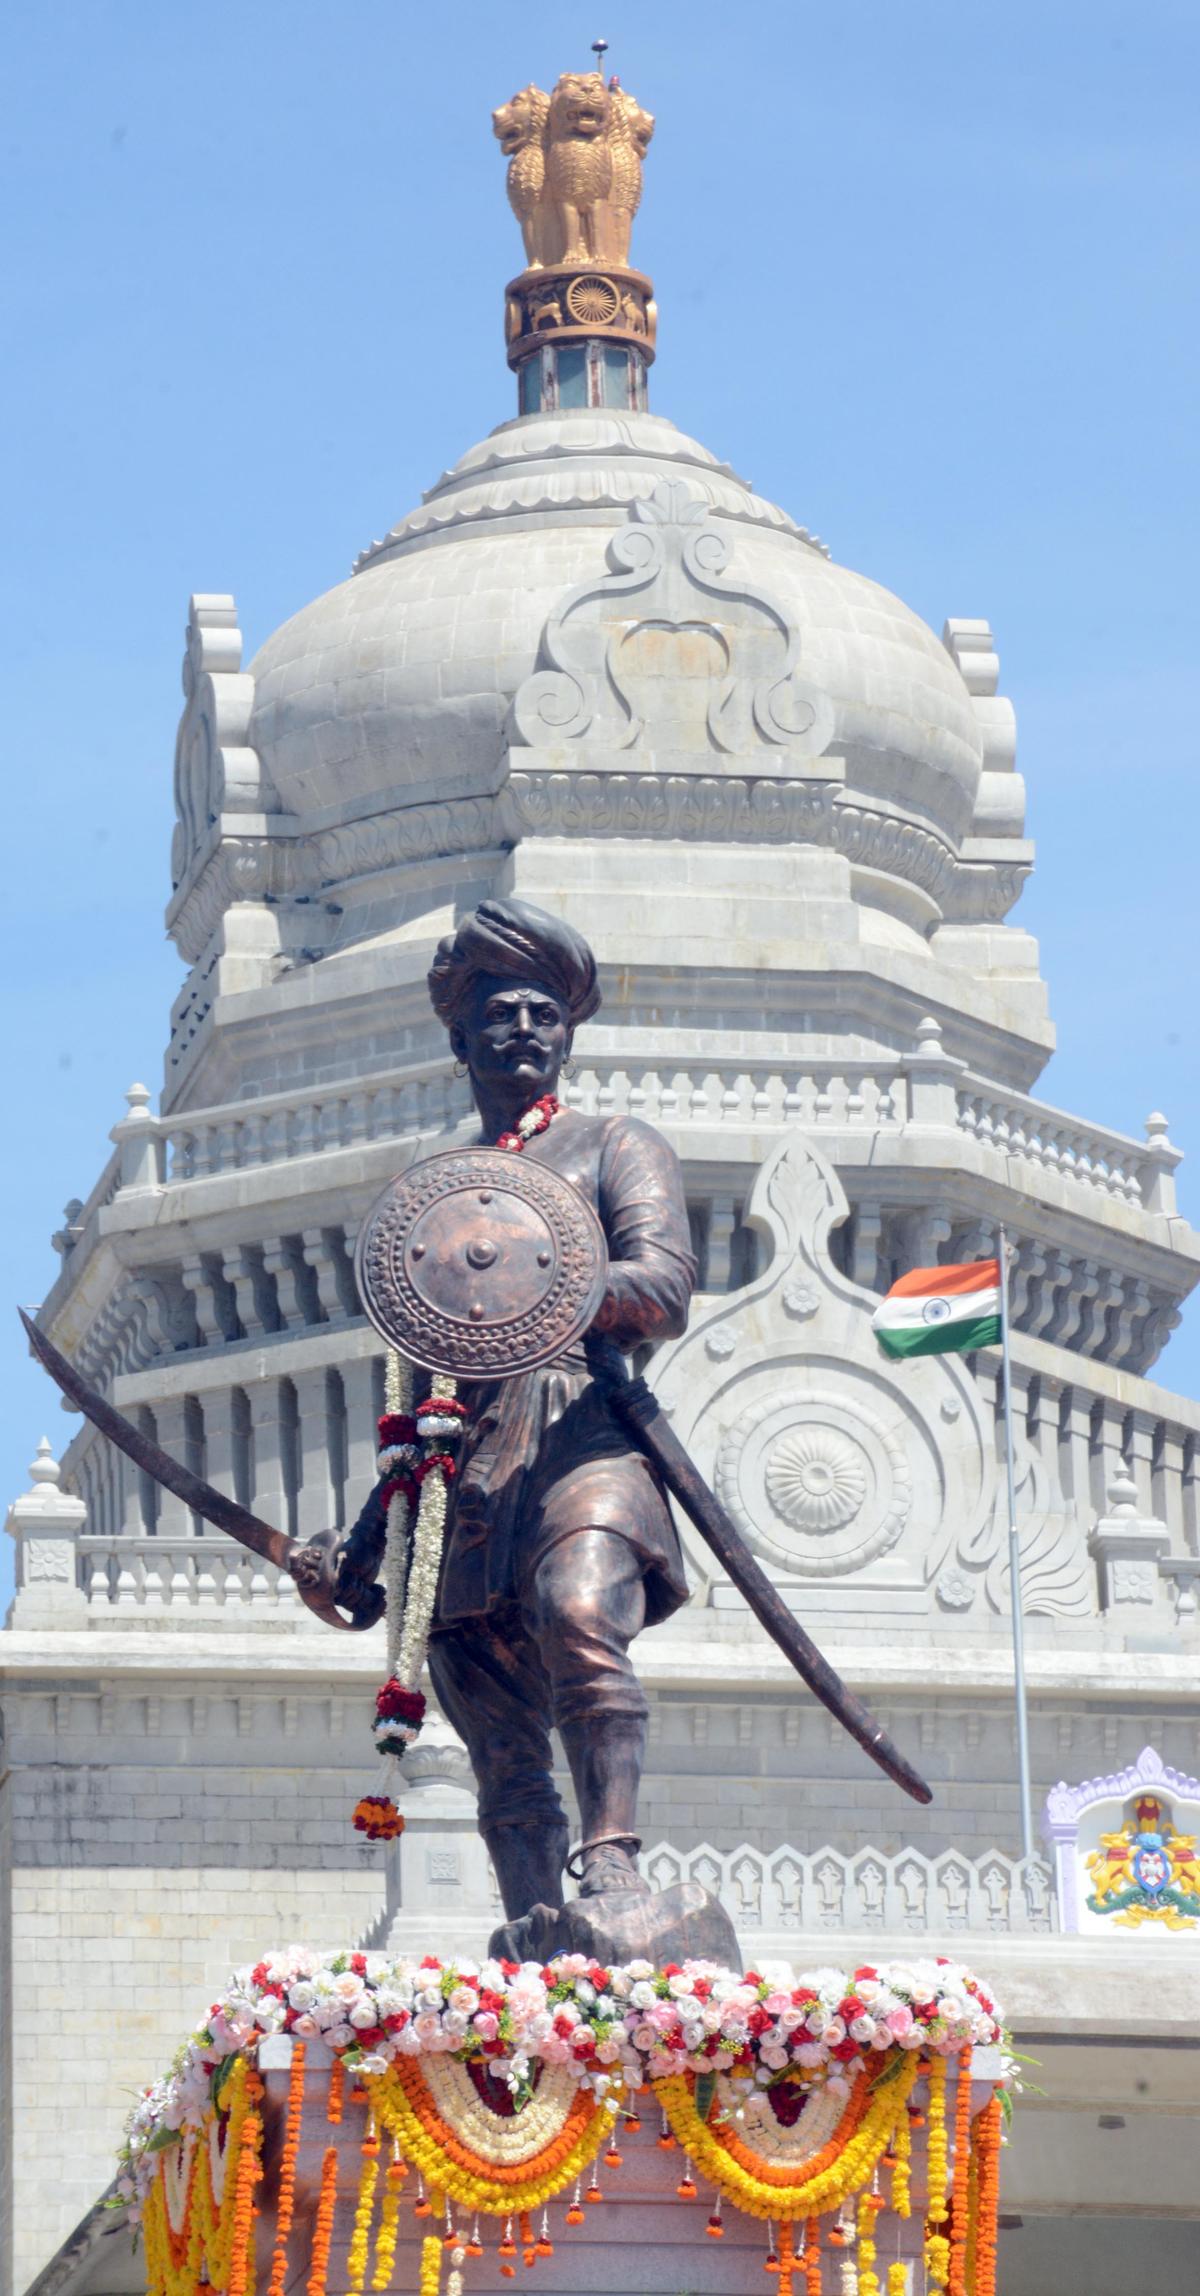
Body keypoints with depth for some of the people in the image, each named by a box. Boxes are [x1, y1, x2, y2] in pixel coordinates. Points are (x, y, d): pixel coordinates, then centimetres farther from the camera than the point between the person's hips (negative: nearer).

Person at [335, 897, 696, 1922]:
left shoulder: (616, 1146, 14)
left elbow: (663, 1292, -3)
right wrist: (374, 1529, 25)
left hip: (579, 1441, -5)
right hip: (460, 1474, 5)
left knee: (579, 1617, -34)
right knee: (504, 1751, -3)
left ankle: (613, 1857, -42)